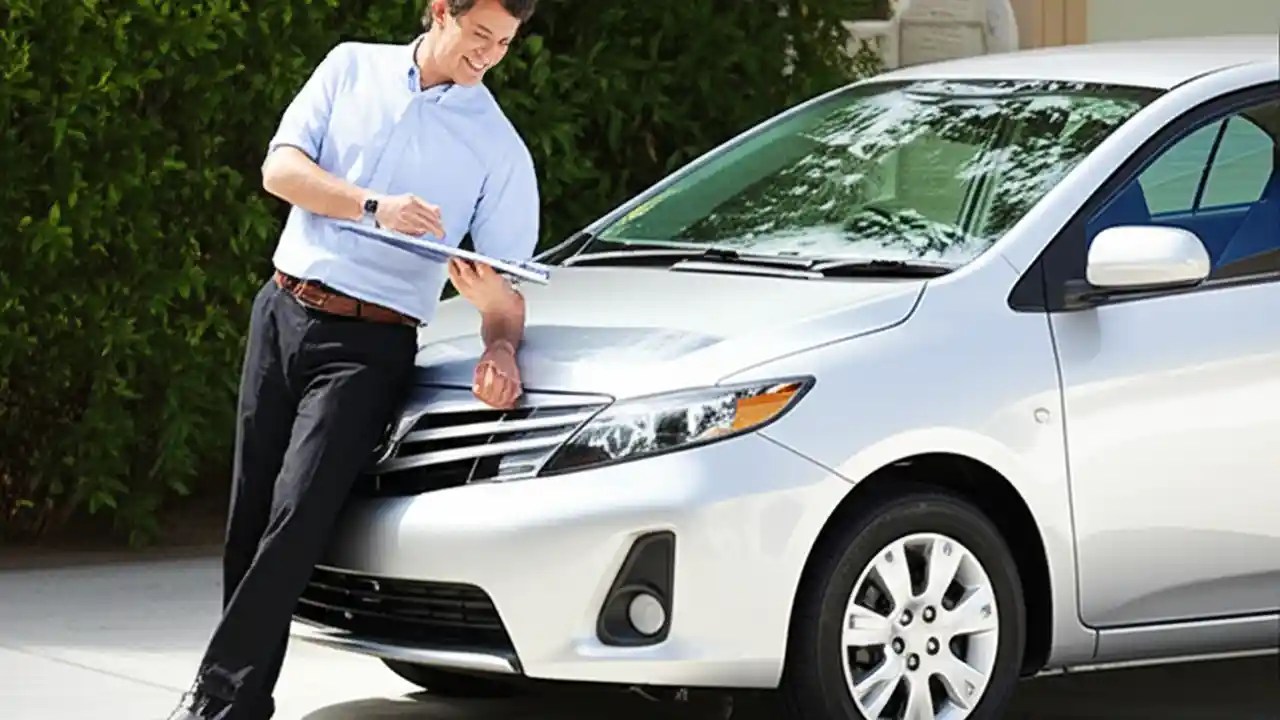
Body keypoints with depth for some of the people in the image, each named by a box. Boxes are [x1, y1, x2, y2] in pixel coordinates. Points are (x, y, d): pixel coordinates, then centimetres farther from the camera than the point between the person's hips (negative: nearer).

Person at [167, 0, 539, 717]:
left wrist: (500, 348, -18)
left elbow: (505, 281, 2)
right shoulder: (352, 67, 8)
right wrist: (374, 205, -16)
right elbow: (280, 169, -1)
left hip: (369, 344, -3)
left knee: (297, 517, -16)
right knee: (251, 516, 4)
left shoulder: (498, 147, 2)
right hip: (283, 310, 3)